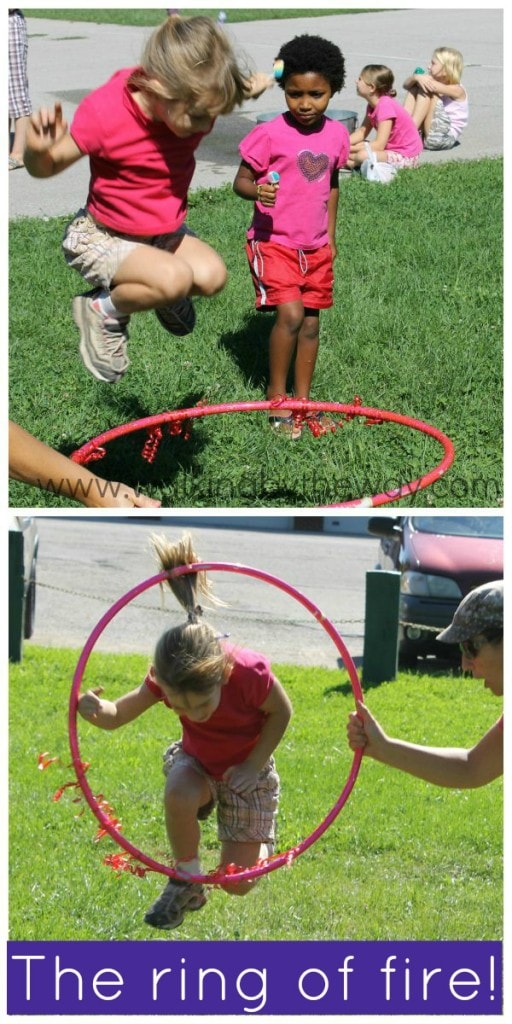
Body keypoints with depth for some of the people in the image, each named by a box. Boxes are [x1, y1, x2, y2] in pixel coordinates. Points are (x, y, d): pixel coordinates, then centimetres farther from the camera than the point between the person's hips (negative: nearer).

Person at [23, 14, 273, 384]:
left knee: (213, 275, -17)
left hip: (165, 230, 6)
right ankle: (104, 311, -2)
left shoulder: (192, 104, -16)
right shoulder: (104, 114, -32)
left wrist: (250, 87, -14)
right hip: (101, 237, -6)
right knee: (175, 278, -31)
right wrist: (37, 151, -44)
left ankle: (158, 287, 16)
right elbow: (48, 167, -18)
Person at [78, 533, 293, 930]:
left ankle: (260, 837, 32)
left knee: (237, 883, -4)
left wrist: (253, 766, -22)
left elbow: (281, 712, -17)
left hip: (247, 769, -2)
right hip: (196, 762, 2)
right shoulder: (165, 678, -28)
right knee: (179, 795, -37)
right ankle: (186, 882, -10)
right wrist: (96, 709, -46)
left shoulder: (250, 672, -37)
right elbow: (118, 715, -22)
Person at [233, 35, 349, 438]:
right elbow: (240, 181, -9)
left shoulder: (337, 135, 2)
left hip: (316, 247, 5)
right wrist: (256, 191, -31)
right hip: (274, 241, -5)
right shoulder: (269, 134, -14)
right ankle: (277, 396, -3)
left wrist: (331, 235, 16)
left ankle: (302, 401, 23)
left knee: (311, 322, 9)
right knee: (290, 313, -20)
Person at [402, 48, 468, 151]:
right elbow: (406, 85, 3)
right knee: (414, 87, 4)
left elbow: (434, 86, -27)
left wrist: (419, 76, -8)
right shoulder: (436, 84, 15)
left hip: (444, 138, -7)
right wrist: (415, 78, -20)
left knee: (428, 90, -18)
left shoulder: (457, 90, -8)